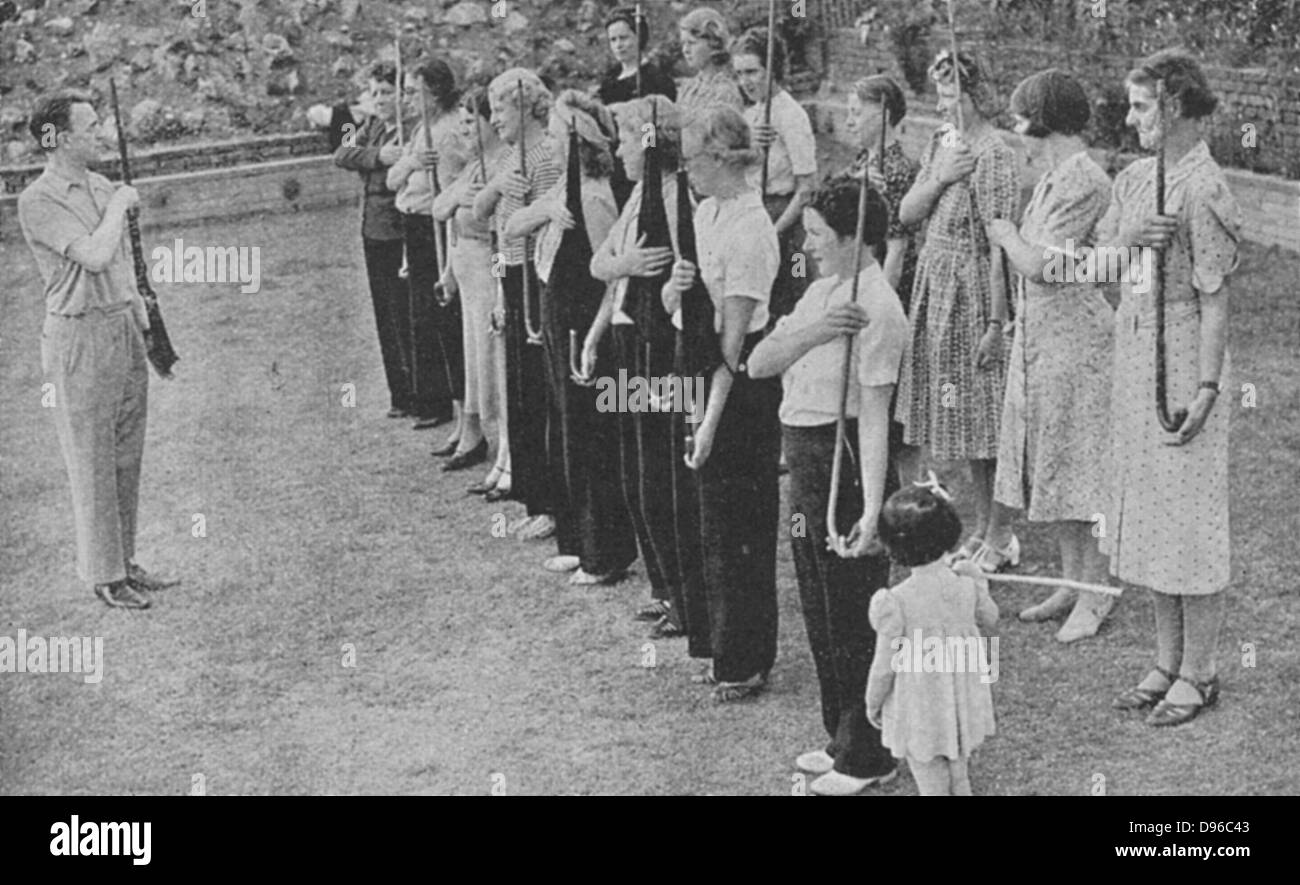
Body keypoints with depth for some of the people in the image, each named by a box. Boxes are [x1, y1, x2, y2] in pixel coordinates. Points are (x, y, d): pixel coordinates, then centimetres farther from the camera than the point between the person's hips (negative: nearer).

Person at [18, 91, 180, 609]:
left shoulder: (102, 187, 12)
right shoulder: (37, 201, -13)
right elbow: (94, 256, -24)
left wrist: (138, 311, 16)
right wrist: (119, 205, -11)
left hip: (125, 328, 7)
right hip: (78, 337, -7)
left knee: (128, 455, 11)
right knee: (92, 463, 0)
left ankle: (124, 562, 22)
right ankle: (103, 576, 9)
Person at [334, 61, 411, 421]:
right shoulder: (373, 125, 12)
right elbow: (341, 155, -3)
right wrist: (378, 157, -15)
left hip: (400, 237, -8)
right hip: (373, 233, 8)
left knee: (406, 320, -4)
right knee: (386, 320, 14)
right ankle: (400, 395, 23)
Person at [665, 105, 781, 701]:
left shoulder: (749, 229, -18)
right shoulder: (706, 214, 9)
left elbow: (734, 335, -21)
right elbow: (674, 306, 15)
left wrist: (712, 418, -22)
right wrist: (675, 289, -9)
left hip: (743, 383, -9)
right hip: (705, 371, 9)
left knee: (737, 525, -1)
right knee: (716, 523, 14)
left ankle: (745, 664, 10)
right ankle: (730, 654, 25)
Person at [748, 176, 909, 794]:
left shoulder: (875, 308, -16)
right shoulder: (821, 292, 11)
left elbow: (873, 414, -22)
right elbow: (757, 365, 3)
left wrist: (872, 508, -27)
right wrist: (810, 334, -16)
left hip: (845, 461, -9)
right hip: (805, 461, 9)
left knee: (854, 616, 1)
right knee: (820, 611, 17)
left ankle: (868, 758, 13)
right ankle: (842, 739, 32)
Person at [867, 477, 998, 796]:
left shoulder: (895, 602, -25)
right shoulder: (968, 587, -13)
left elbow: (885, 664, -16)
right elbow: (989, 619, 9)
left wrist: (873, 702, 0)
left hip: (919, 712, -4)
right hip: (964, 706, 4)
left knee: (931, 782, 10)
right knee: (958, 776, 23)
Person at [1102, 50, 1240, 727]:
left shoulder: (1203, 189, -14)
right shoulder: (1134, 179, 10)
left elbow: (1214, 298, -16)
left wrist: (1206, 388, -19)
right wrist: (1131, 236, -13)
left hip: (1183, 359, -8)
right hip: (1134, 354, 8)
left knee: (1190, 519, 0)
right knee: (1147, 513, 14)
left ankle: (1197, 674, 11)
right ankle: (1167, 663, 25)